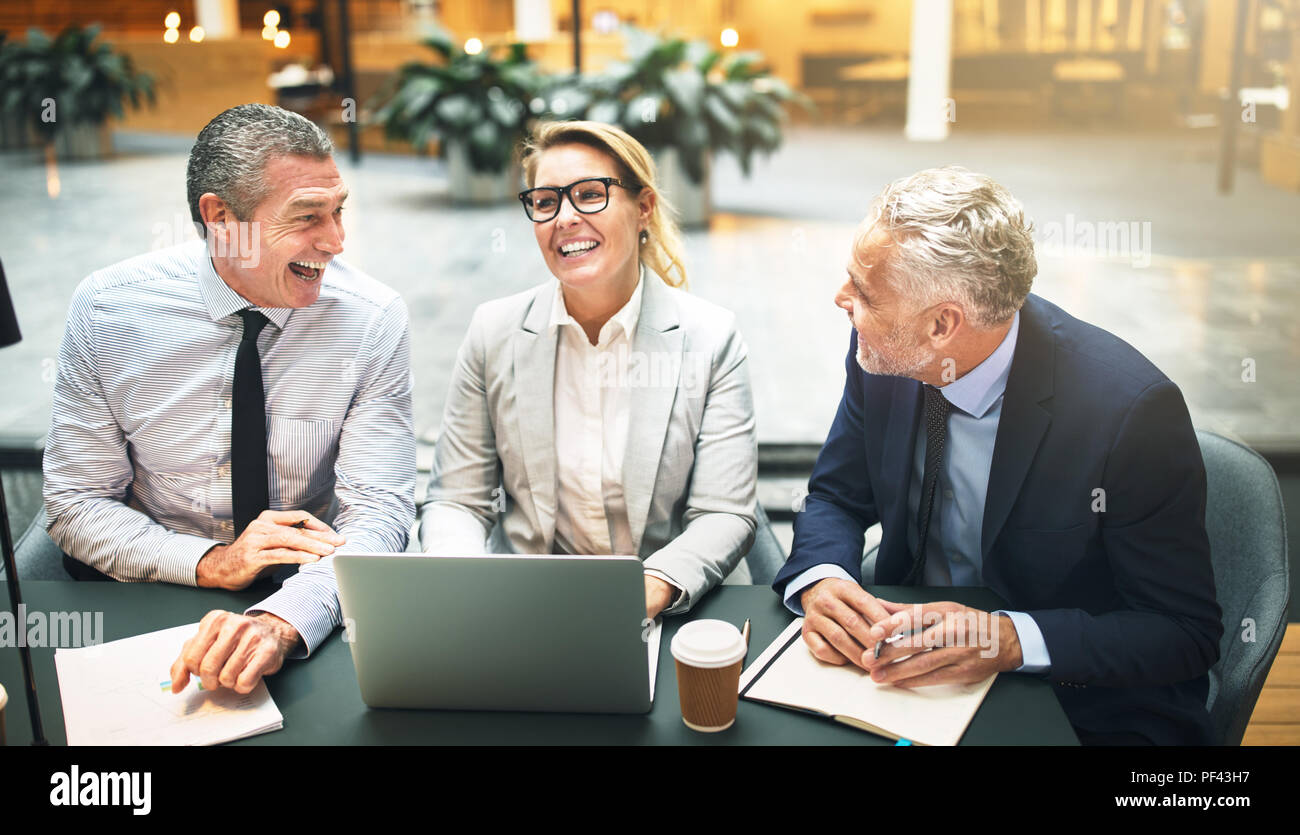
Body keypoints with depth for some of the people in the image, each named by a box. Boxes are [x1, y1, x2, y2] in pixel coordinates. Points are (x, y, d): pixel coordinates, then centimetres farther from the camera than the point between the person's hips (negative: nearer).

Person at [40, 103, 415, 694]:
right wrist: (210, 561, -21)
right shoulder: (106, 308, -9)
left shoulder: (373, 317, -12)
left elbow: (377, 510, -15)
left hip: (308, 600, -1)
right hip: (148, 591, 1)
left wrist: (282, 622, -34)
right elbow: (76, 504, -4)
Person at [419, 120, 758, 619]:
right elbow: (455, 502, 5)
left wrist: (648, 590, -25)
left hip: (664, 614, -1)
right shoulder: (494, 333, 3)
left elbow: (724, 515, -5)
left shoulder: (711, 338, -2)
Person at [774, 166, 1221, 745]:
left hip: (1086, 711, -4)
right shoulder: (884, 355, -10)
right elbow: (836, 498, 3)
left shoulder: (1133, 410, -24)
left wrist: (1010, 640, -29)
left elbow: (1186, 632, -16)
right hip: (914, 672, 4)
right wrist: (821, 580, -19)